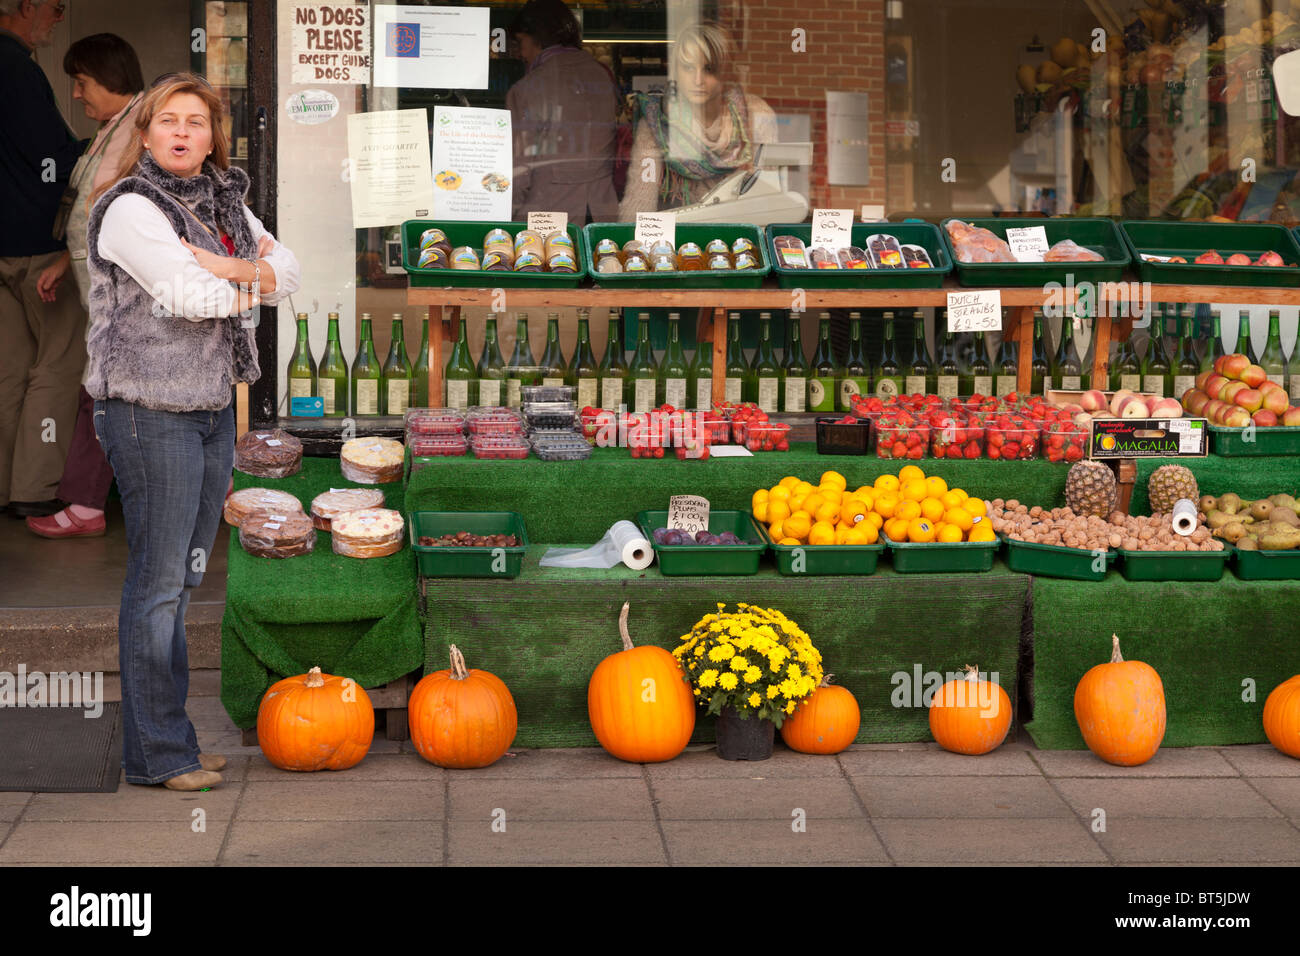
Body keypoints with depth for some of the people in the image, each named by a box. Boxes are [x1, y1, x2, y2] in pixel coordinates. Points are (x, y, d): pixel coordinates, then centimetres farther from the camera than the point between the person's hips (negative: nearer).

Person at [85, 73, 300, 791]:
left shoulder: (225, 203, 14)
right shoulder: (130, 208, -10)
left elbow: (288, 271, 5)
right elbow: (190, 296, -20)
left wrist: (223, 267, -14)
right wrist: (252, 277, -2)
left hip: (214, 406, 8)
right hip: (151, 411, -8)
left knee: (185, 576, 12)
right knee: (158, 580, -5)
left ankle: (169, 736, 21)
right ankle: (156, 752, 2)